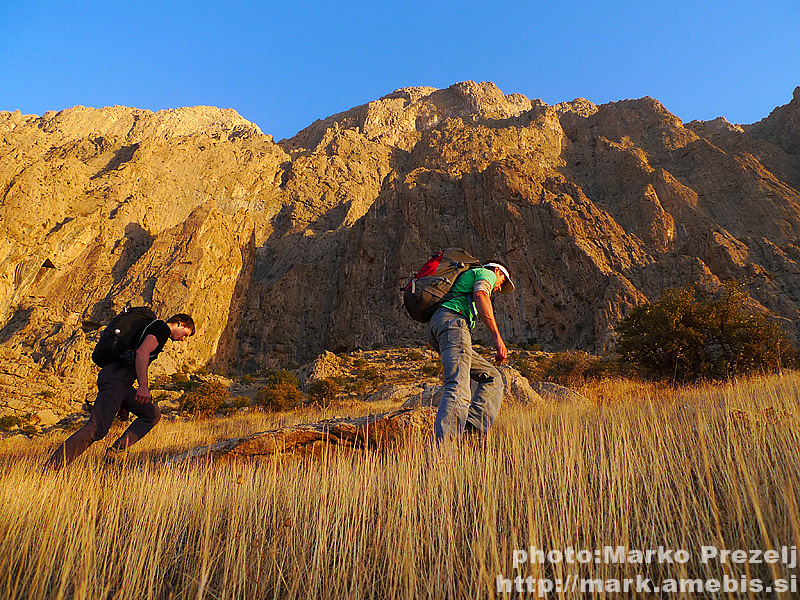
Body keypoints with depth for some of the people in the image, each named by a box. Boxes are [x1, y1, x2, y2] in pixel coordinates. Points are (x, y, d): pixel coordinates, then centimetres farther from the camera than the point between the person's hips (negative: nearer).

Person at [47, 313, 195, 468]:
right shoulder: (162, 328, 1)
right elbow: (142, 352, -19)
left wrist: (124, 403, 29)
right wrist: (143, 386, -19)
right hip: (115, 378, -11)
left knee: (153, 414, 10)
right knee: (97, 429, -18)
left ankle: (116, 451, 0)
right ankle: (52, 465, -16)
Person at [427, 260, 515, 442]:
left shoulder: (467, 276, 41)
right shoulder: (486, 273, 14)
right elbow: (480, 295, -10)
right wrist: (497, 336, -16)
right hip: (452, 321, -9)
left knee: (491, 377, 11)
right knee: (458, 390, -22)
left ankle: (473, 425, -8)